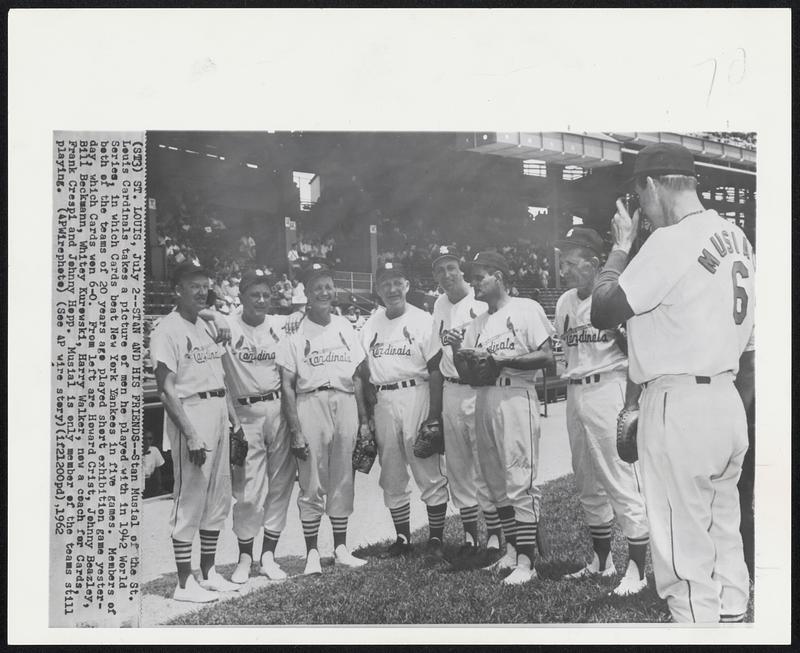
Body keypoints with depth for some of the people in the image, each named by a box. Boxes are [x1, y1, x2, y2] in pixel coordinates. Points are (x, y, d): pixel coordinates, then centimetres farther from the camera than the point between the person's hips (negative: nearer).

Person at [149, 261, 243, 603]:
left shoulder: (208, 327, 16)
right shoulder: (168, 330, -11)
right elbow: (166, 389, -16)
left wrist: (234, 419, 14)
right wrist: (191, 435, -21)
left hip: (218, 412, 8)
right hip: (190, 413, -8)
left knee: (218, 498, 13)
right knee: (189, 499, -3)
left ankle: (209, 572, 25)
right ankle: (185, 583, 6)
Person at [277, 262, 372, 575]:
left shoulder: (345, 328, 11)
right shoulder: (296, 332, -2)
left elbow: (357, 377, 13)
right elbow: (287, 385, -5)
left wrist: (364, 419, 9)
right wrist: (295, 429, -11)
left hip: (345, 404, 4)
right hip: (310, 405, -4)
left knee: (343, 480, 9)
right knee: (312, 482, -1)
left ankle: (341, 548, 19)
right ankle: (312, 553, 9)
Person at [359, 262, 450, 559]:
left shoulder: (423, 320, -3)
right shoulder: (370, 325, 11)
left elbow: (436, 369, -6)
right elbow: (364, 370, 14)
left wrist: (435, 412, -13)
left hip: (416, 395, -5)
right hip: (383, 400, 5)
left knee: (430, 473, -3)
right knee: (391, 476, 10)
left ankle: (436, 537, 6)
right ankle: (403, 537, 21)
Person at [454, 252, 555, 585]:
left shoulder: (526, 309, -2)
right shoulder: (477, 324, 19)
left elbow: (547, 357, -10)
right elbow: (466, 374, 18)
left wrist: (503, 359, -17)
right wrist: (457, 352, -1)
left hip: (515, 397, -8)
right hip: (484, 400, 8)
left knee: (520, 482, -8)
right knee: (497, 483, 11)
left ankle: (526, 561, -5)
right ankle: (511, 551, 21)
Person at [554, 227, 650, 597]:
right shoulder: (564, 303, 12)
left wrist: (630, 406, -17)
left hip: (608, 388, -8)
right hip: (575, 393, 8)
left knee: (621, 482, -5)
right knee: (587, 483, 14)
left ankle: (636, 569, 4)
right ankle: (601, 559, 28)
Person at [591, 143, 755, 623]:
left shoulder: (671, 241, -15)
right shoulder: (736, 236, 11)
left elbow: (603, 312, -11)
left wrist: (621, 246, 0)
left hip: (679, 404, -9)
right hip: (729, 400, 9)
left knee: (686, 555, -1)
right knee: (725, 539, 17)